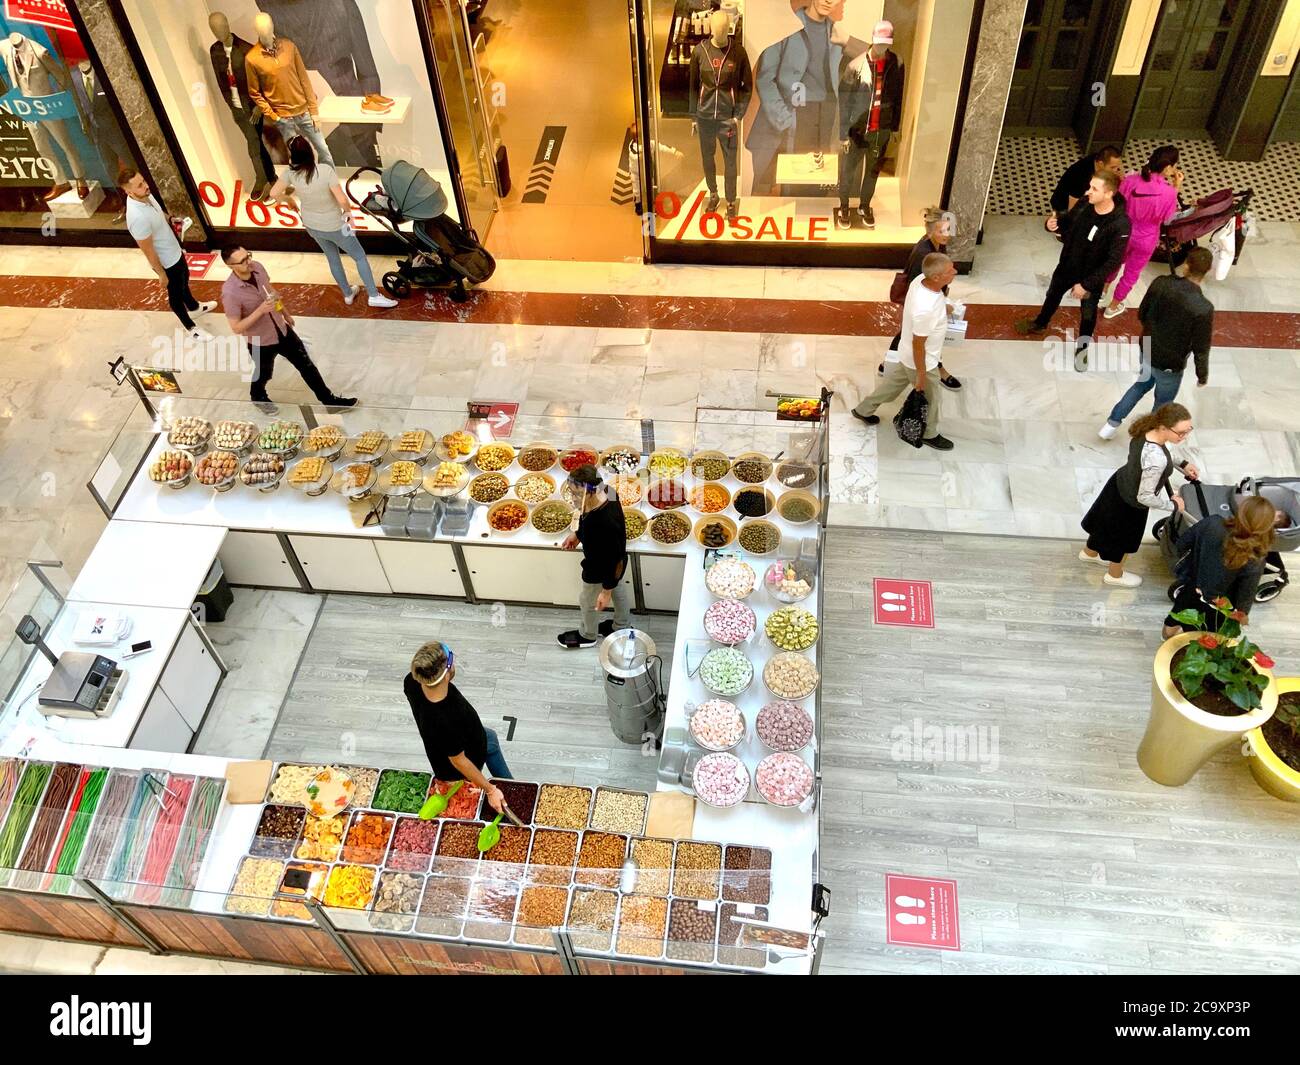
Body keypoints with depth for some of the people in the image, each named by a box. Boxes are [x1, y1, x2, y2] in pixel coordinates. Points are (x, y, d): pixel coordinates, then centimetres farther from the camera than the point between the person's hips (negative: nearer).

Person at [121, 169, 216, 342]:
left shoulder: (145, 195, -13)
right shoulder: (138, 218, -38)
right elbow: (148, 251, -26)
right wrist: (161, 274, -17)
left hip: (175, 250, 8)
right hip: (167, 262, -8)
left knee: (184, 281, 32)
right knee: (176, 293, 17)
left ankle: (193, 306, 60)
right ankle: (189, 326, 40)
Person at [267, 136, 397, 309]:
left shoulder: (291, 173, -18)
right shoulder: (325, 170, -31)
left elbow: (274, 193, -13)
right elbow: (342, 200, -32)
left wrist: (289, 200, 7)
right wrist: (348, 212, -10)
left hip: (311, 225, 5)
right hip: (333, 226, -5)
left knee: (333, 258, 27)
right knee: (360, 256, 15)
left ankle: (347, 294, 42)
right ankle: (374, 295, 18)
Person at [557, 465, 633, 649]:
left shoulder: (607, 524, -45)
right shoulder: (605, 495, -22)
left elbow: (616, 560, -31)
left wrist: (606, 591, -20)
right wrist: (578, 534, 12)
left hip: (600, 570, -7)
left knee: (588, 602, 22)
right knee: (618, 590, 32)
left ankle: (587, 636, 53)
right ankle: (622, 626, 60)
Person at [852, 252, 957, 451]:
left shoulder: (921, 279, -17)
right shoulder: (926, 309, -42)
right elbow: (918, 345, -30)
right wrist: (921, 375, -17)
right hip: (920, 360, -8)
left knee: (893, 383, 31)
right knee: (930, 398, 18)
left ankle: (864, 410, 51)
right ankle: (929, 434, 44)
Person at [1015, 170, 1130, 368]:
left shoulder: (1120, 224, -34)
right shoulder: (1084, 203, -18)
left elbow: (1114, 261, -28)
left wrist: (1087, 284, -28)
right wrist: (1055, 224, -21)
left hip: (1092, 277, -5)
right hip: (1066, 265, 5)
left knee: (1088, 314, 19)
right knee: (1053, 295, 30)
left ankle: (1082, 346, 46)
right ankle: (1040, 324, 60)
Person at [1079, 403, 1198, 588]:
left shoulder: (1147, 429, -19)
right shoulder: (1156, 459, -43)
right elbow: (1145, 497, -31)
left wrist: (1182, 465, 1)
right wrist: (1173, 504, -16)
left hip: (1119, 483, 7)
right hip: (1132, 502, -7)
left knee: (1108, 522, 33)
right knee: (1125, 537, 23)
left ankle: (1090, 552, 62)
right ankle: (1115, 575, 52)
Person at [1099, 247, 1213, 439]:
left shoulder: (1161, 283, -19)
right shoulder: (1204, 308, -29)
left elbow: (1141, 314, -2)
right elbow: (1201, 349, -19)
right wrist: (1203, 376, -1)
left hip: (1147, 351, 4)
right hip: (1170, 364, -4)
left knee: (1141, 385, 33)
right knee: (1163, 404, 22)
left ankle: (1111, 424, 39)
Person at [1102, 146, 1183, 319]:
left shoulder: (1131, 179, -21)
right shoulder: (1169, 193, -27)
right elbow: (1168, 219, -10)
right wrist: (1176, 189, -10)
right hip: (1145, 239, -3)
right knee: (1132, 273, 22)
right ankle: (1113, 306, 39)